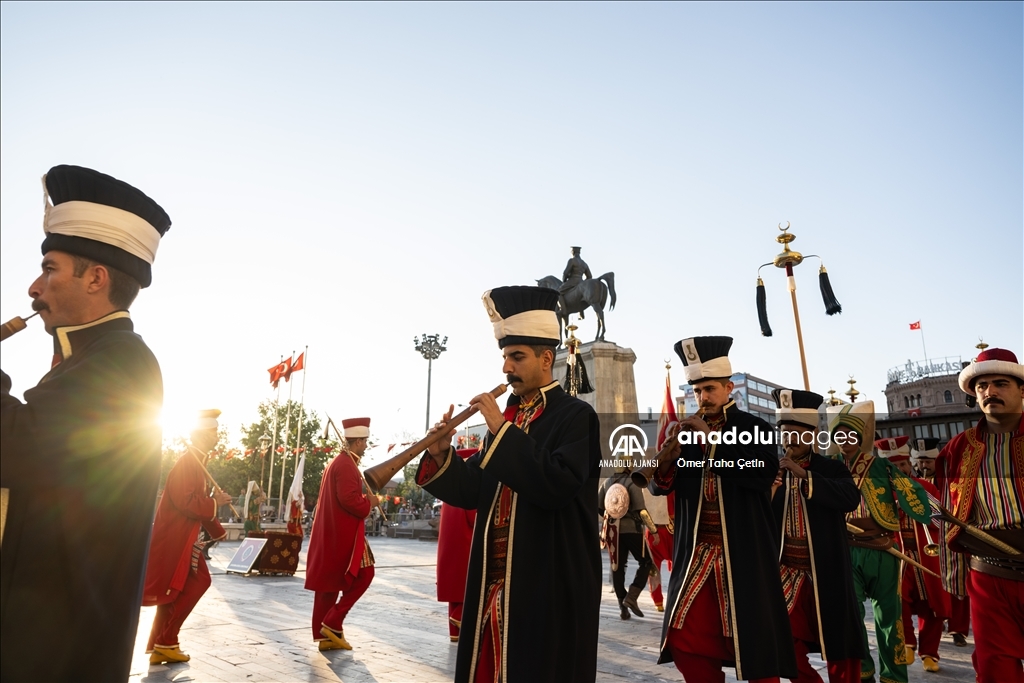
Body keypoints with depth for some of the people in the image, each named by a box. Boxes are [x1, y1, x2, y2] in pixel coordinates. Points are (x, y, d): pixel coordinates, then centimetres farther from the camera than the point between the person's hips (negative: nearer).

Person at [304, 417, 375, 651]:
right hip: (344, 533, -10)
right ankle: (332, 623, 0)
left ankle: (325, 636, 18)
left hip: (329, 532, 10)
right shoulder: (347, 465, -16)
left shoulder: (334, 463, 15)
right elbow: (349, 499, -25)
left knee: (328, 581, 12)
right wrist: (369, 503, -9)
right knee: (362, 574, 0)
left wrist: (363, 501, 11)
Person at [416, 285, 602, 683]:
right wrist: (442, 457, -9)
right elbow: (473, 492, 9)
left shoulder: (575, 416, -9)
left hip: (550, 585, -6)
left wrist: (501, 430, -22)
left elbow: (556, 487, -24)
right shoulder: (506, 418, 11)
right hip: (494, 581, 7)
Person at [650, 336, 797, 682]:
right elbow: (659, 487, 4)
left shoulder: (755, 428, -1)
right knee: (686, 641, 4)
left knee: (754, 641, 4)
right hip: (697, 551, 3)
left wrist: (713, 438, -22)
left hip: (744, 553, -3)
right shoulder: (686, 431, 7)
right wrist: (667, 456, -17)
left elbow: (764, 473, -19)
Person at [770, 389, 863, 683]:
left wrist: (804, 475, -28)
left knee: (840, 651, 9)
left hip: (826, 574, -1)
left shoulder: (832, 468, 0)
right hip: (787, 573, 1)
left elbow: (851, 498, -21)